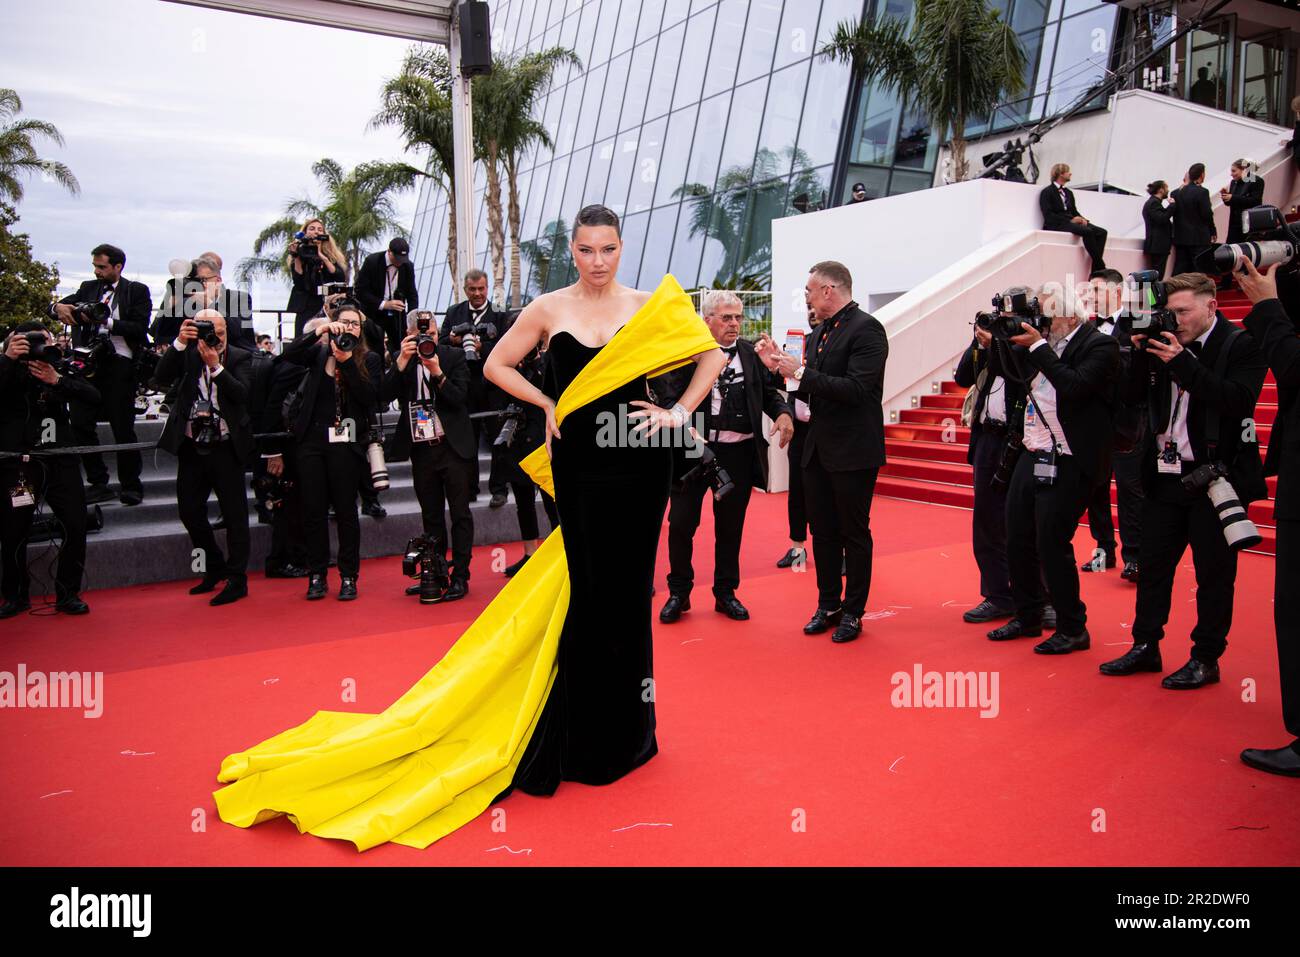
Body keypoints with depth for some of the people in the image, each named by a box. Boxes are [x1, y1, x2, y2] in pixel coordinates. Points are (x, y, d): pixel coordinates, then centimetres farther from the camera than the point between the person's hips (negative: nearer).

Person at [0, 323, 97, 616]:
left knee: (76, 527, -5)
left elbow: (93, 397, -6)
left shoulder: (60, 369, 7)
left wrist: (57, 380, -19)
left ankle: (67, 594, 9)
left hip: (60, 460, 1)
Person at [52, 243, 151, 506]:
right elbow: (55, 307, 17)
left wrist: (106, 321, -15)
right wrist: (59, 308, -6)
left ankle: (130, 486, 9)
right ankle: (98, 483, 10)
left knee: (123, 428, -3)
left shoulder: (137, 291, 4)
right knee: (81, 424, 0)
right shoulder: (88, 288, 17)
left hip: (118, 364, -4)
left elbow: (139, 329, -7)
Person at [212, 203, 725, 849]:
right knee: (591, 588, 4)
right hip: (579, 462, 0)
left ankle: (626, 726, 24)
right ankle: (589, 730, 20)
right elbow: (497, 365, 10)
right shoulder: (548, 309, 2)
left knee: (628, 588, 7)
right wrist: (549, 405, 0)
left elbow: (711, 356, 6)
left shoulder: (649, 306, 2)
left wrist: (680, 412, -4)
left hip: (638, 460, 1)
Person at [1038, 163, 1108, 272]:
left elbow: (1074, 211, 23)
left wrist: (1082, 219, -1)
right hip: (1057, 225, -8)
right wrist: (1070, 220, -18)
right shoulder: (1047, 192, 1)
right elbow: (1048, 215, -11)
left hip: (1071, 222, 8)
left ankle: (1096, 272, -21)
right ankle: (1100, 267, -25)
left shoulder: (1069, 193, 26)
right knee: (1087, 231, -31)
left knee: (1101, 232, -14)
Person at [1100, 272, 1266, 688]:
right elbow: (1134, 396, 5)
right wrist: (1142, 354, -9)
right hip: (1166, 474, 6)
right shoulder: (1167, 344, 7)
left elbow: (1238, 400, -22)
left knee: (1214, 572, 5)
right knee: (1153, 565, 12)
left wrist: (1182, 363, -25)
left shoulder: (1241, 346, -8)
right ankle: (1145, 646, 24)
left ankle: (1206, 659, 16)